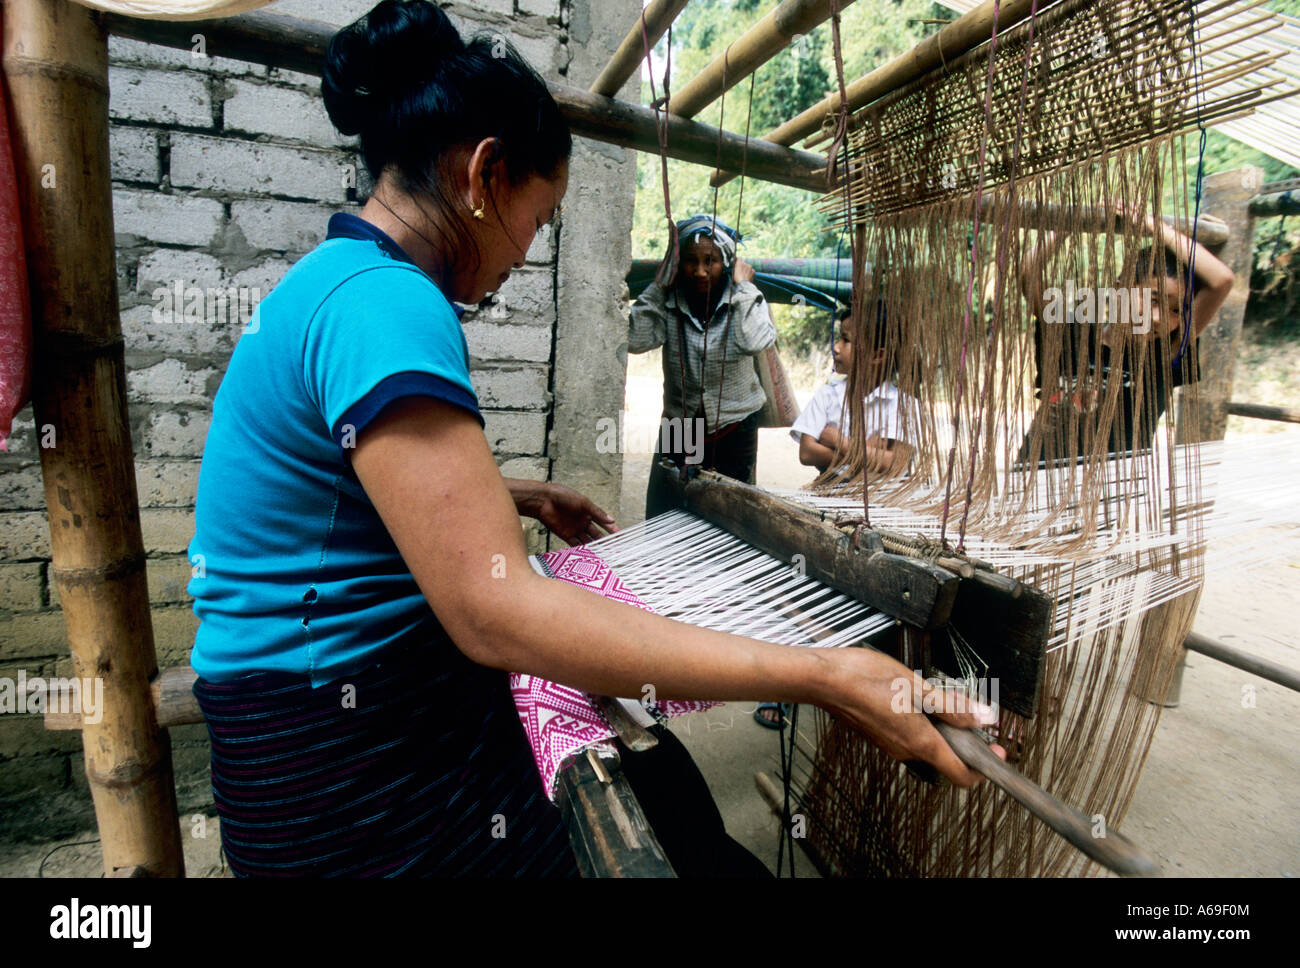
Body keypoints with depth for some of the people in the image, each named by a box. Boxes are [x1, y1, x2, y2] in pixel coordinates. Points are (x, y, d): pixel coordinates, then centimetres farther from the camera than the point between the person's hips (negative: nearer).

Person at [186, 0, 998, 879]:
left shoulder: (332, 279, 9)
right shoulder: (382, 301, -24)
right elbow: (493, 609, -32)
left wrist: (514, 496, 24)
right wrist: (824, 676, -30)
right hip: (349, 755, -9)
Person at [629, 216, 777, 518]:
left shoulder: (743, 302, -6)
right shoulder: (670, 304, -2)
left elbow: (755, 342, -27)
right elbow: (636, 340, -18)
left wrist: (743, 286, -17)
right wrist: (659, 285, -11)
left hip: (733, 430, -1)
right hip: (678, 430, 2)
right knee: (660, 523, 5)